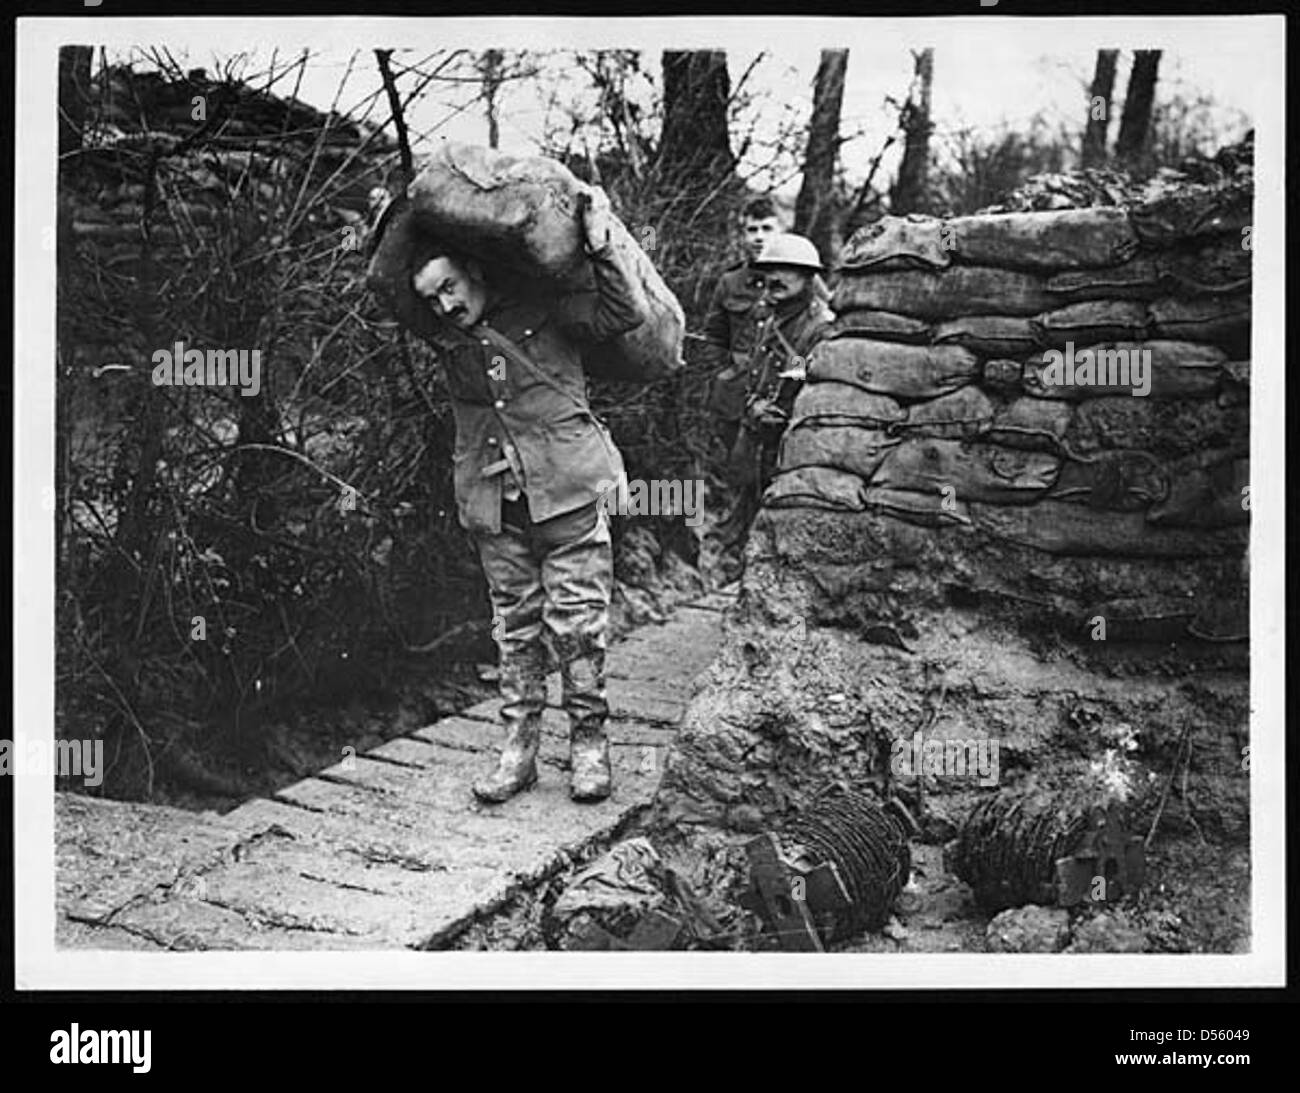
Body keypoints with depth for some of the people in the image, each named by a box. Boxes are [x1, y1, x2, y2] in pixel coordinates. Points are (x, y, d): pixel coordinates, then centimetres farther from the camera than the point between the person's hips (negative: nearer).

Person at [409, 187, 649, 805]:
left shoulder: (543, 312, 2)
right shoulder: (451, 345, 12)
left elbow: (627, 315, -4)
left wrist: (599, 249, -10)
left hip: (567, 489, -4)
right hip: (494, 501, 4)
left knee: (577, 620, -3)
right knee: (515, 625, 7)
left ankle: (589, 742, 7)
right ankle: (519, 744, 12)